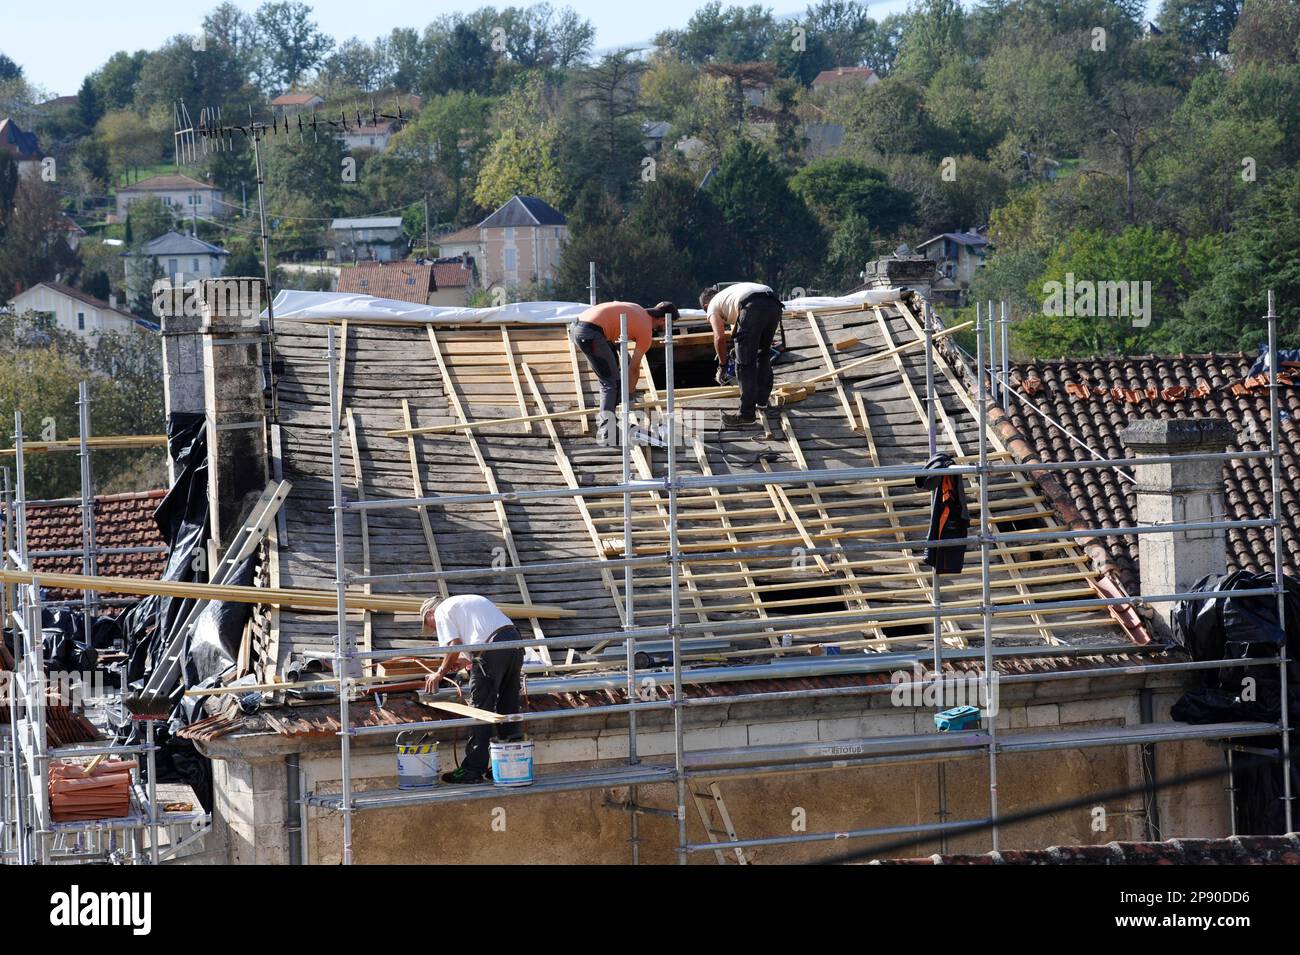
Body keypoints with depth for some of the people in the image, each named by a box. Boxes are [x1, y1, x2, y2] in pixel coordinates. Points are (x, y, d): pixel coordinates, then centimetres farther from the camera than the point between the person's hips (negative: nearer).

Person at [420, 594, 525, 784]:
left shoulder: (441, 611, 9)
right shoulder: (466, 601, 34)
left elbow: (454, 645, -4)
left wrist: (440, 673, 8)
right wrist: (464, 661, 29)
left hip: (491, 647, -8)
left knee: (480, 709, -1)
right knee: (509, 707, 14)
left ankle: (473, 769, 2)